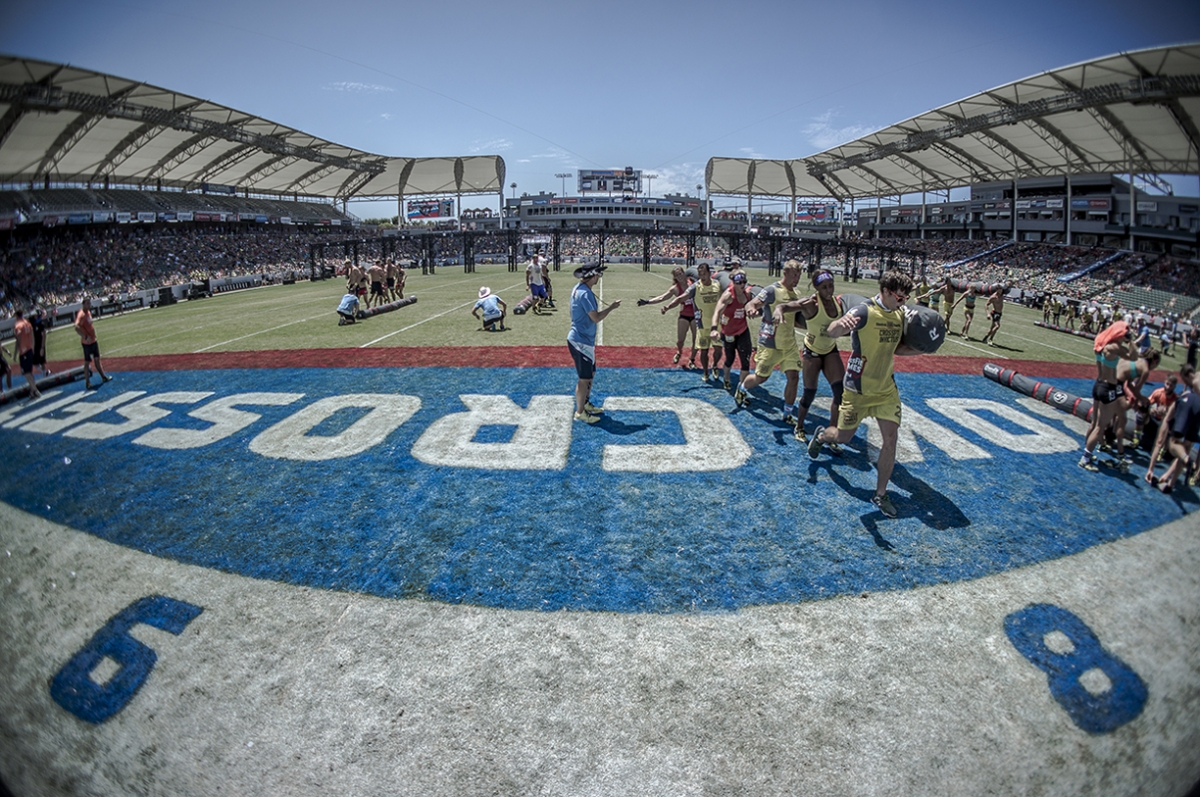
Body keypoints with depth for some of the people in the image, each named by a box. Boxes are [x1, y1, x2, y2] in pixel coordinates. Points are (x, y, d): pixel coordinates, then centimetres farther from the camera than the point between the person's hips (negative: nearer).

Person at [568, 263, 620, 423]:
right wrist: (611, 307, -11)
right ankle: (580, 413, 10)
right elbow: (596, 318, -23)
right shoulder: (585, 293, -23)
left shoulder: (579, 289, 9)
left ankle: (586, 403, 36)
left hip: (583, 340, 10)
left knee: (590, 373, 22)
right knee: (584, 378, -1)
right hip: (581, 342, -10)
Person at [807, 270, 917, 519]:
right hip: (858, 389, -5)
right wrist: (842, 324, -59)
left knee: (891, 438, -2)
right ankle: (820, 435, 44)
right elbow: (831, 332, -35)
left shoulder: (900, 315, 3)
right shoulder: (864, 312, -19)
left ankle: (880, 494, 11)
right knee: (843, 437, 6)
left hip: (886, 389, 5)